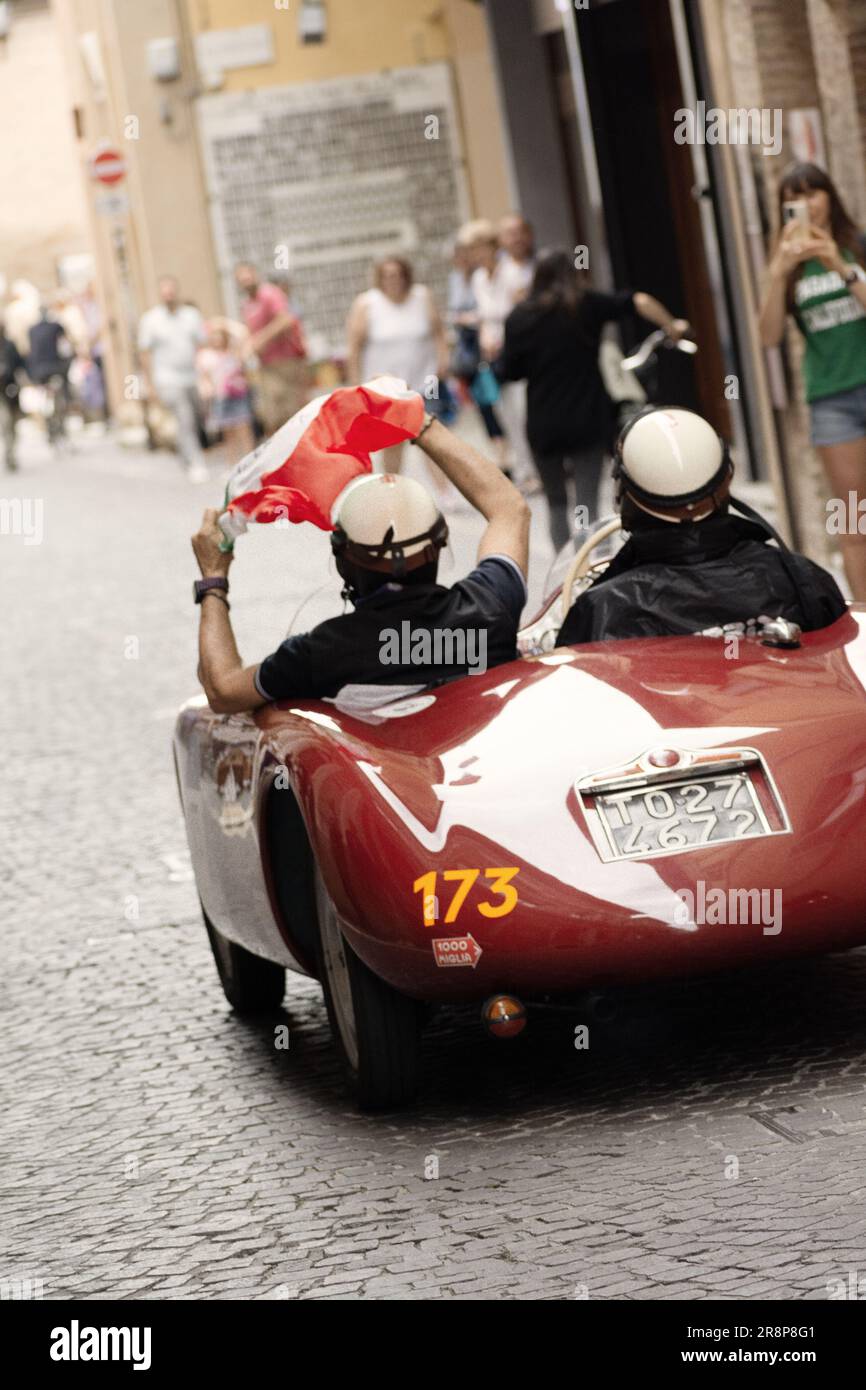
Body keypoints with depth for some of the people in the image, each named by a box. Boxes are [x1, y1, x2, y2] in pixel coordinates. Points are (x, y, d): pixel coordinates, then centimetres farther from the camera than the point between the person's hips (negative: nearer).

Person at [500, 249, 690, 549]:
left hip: (543, 425, 1)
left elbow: (510, 372, -1)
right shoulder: (587, 305, -2)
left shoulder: (519, 318, -1)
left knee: (555, 502, 15)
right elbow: (638, 302, -10)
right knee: (587, 502, -2)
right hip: (588, 420, -1)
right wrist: (670, 326, -2)